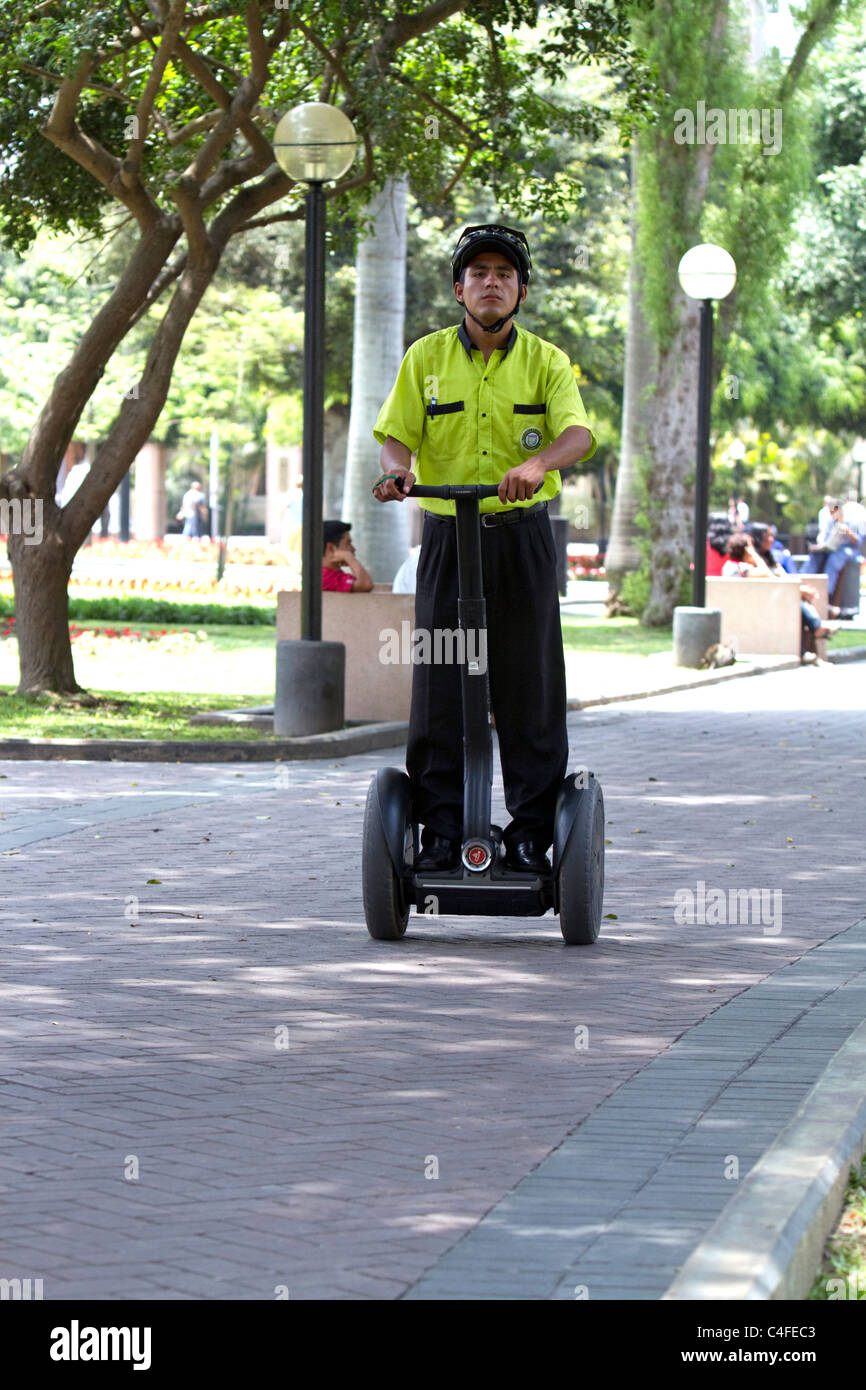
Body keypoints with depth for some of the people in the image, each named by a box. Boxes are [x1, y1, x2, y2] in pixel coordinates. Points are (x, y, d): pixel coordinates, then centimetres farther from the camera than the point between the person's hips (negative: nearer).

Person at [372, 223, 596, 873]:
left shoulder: (546, 361, 3)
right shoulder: (427, 357, 6)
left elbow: (578, 433, -13)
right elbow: (397, 433, 0)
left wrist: (537, 464, -35)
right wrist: (397, 468, -25)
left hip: (523, 537, 0)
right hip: (447, 537, 1)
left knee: (529, 689, 0)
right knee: (439, 688, -1)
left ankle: (531, 832, 8)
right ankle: (441, 832, 6)